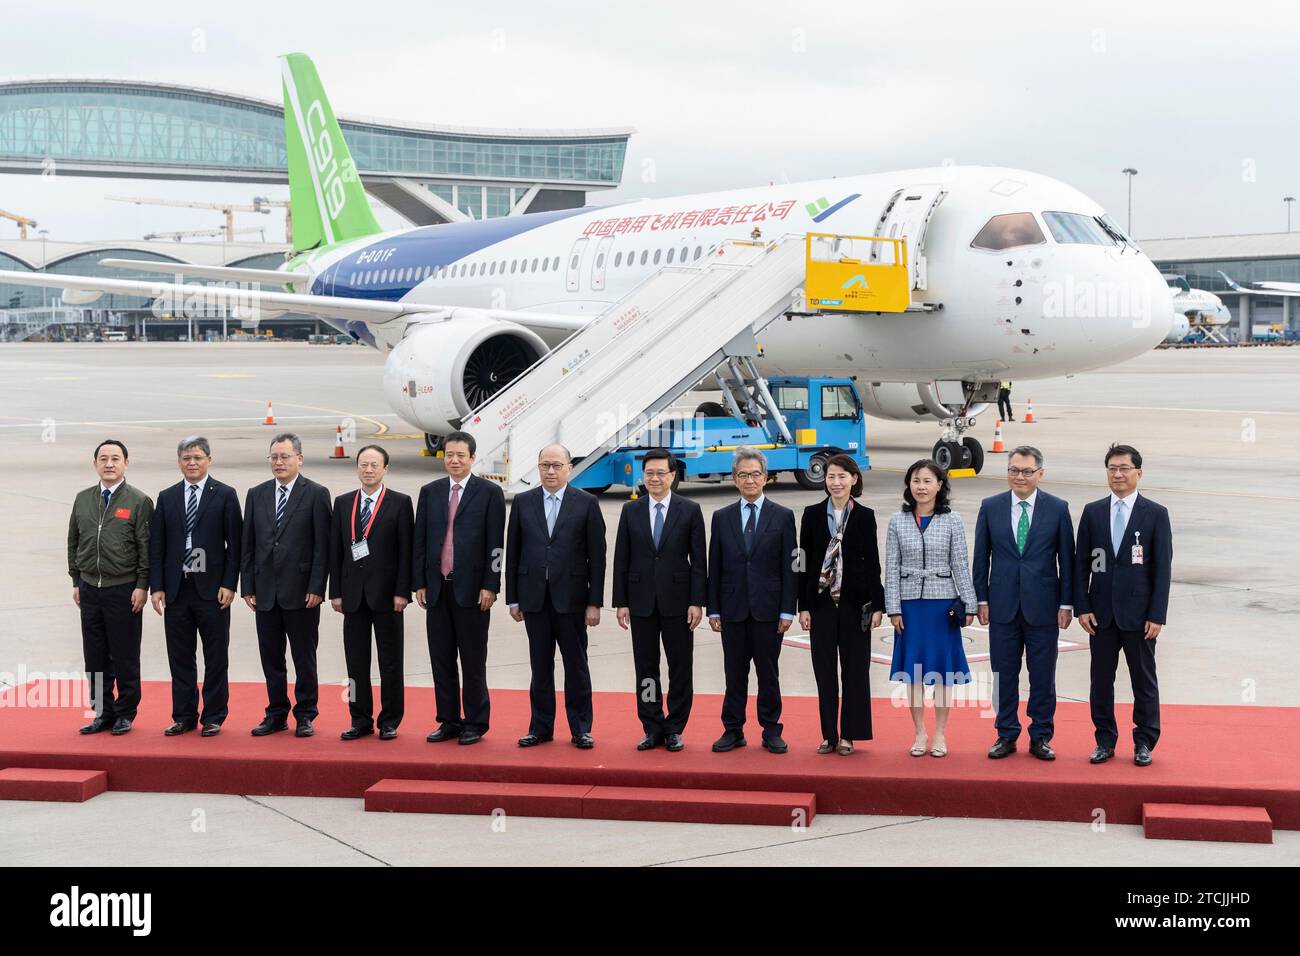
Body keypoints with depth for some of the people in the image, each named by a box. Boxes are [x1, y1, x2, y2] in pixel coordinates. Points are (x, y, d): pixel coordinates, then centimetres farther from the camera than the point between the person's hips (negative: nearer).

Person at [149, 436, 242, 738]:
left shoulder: (225, 495, 0)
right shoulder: (166, 497, 9)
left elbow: (235, 543, -2)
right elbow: (156, 545, 8)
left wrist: (229, 584, -9)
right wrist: (157, 587, 1)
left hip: (212, 589, -3)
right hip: (176, 589, 3)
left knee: (216, 658, 2)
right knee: (180, 658, 7)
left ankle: (213, 718, 11)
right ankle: (184, 716, 16)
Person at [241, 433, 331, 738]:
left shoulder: (316, 494, -3)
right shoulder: (256, 495, 10)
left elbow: (322, 545, -6)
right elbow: (248, 545, 10)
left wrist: (316, 587, -12)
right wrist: (247, 586, 4)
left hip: (301, 591, -4)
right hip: (265, 591, 4)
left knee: (304, 657, 3)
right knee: (271, 657, 9)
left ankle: (305, 716, 12)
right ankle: (276, 715, 19)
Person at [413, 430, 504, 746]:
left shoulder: (490, 492, -1)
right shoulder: (430, 492, 11)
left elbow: (495, 544, -5)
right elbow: (420, 540, 11)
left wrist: (490, 586, -11)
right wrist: (419, 583, 4)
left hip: (472, 589, -4)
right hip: (437, 589, 4)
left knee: (473, 661, 3)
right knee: (441, 660, 8)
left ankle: (475, 724, 11)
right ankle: (448, 721, 16)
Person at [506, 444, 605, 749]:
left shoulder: (586, 503, 0)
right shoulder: (523, 502, 7)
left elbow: (596, 556, -2)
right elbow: (513, 552, 8)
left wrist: (594, 603, -6)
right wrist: (513, 598, 4)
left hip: (571, 597, -2)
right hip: (534, 597, 2)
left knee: (576, 666, 4)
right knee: (540, 666, 8)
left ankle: (581, 729, 12)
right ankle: (541, 727, 16)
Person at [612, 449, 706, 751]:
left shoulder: (690, 510, 1)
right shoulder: (631, 511, 6)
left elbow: (698, 559, -1)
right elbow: (621, 559, 6)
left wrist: (697, 602, -7)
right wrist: (621, 602, 0)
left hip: (677, 601, -2)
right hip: (641, 601, 2)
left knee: (680, 667, 3)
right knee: (645, 667, 6)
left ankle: (674, 729, 12)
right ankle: (653, 729, 14)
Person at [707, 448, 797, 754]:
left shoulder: (783, 517, 2)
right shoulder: (722, 517, 7)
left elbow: (789, 567, 0)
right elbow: (714, 567, 7)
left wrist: (787, 611, -6)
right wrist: (713, 610, 2)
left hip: (768, 610, -2)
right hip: (733, 610, 2)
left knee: (768, 673, 5)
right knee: (734, 673, 7)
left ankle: (771, 732, 14)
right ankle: (733, 731, 15)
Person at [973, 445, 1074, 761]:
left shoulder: (1057, 509, -1)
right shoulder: (990, 507, 3)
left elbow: (1066, 558, 1)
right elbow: (981, 557, 6)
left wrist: (1066, 604, -2)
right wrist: (981, 600, 2)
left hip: (1042, 605, -1)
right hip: (1003, 605, 1)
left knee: (1042, 675, 5)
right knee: (1004, 674, 7)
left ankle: (1040, 737, 16)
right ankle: (1006, 735, 18)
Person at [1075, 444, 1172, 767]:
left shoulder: (1155, 514, -2)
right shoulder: (1092, 512, 5)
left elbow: (1163, 568, -3)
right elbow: (1081, 563, 6)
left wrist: (1157, 615, -9)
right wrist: (1082, 607, -2)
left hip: (1138, 613, -2)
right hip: (1101, 613, 2)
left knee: (1144, 679, 6)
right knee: (1101, 679, 7)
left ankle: (1144, 742, 17)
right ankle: (1105, 740, 19)